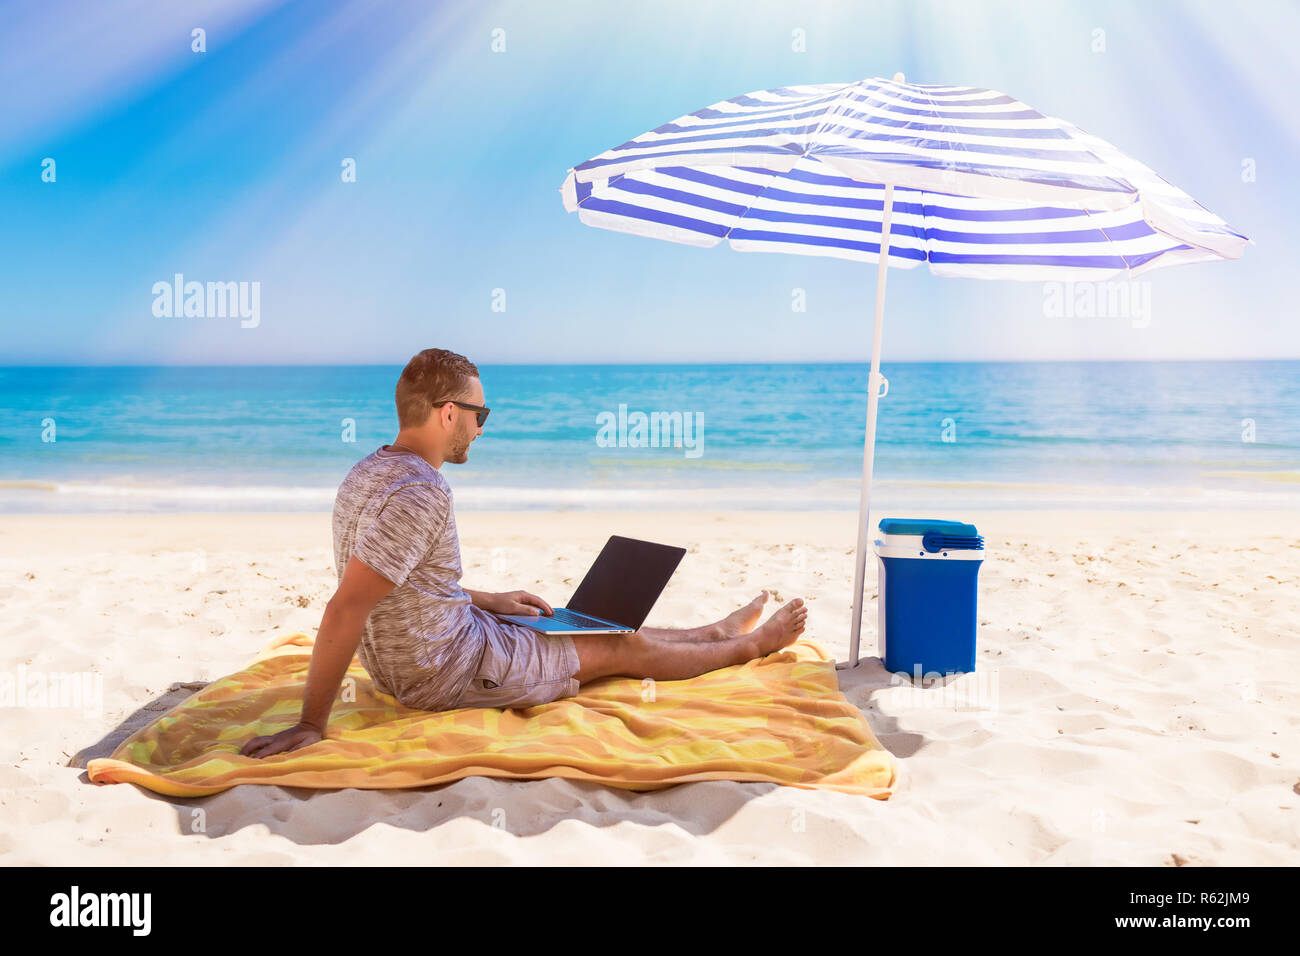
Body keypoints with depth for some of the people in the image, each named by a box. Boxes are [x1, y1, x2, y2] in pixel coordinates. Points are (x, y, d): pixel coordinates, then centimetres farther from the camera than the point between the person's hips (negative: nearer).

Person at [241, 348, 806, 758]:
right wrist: (310, 725, -26)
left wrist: (486, 601, 16)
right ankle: (751, 645, 29)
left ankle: (718, 631, 41)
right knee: (624, 648, 6)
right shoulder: (421, 492, -29)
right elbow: (345, 611, -32)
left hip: (404, 660, 9)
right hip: (447, 672, -9)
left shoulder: (371, 470, 2)